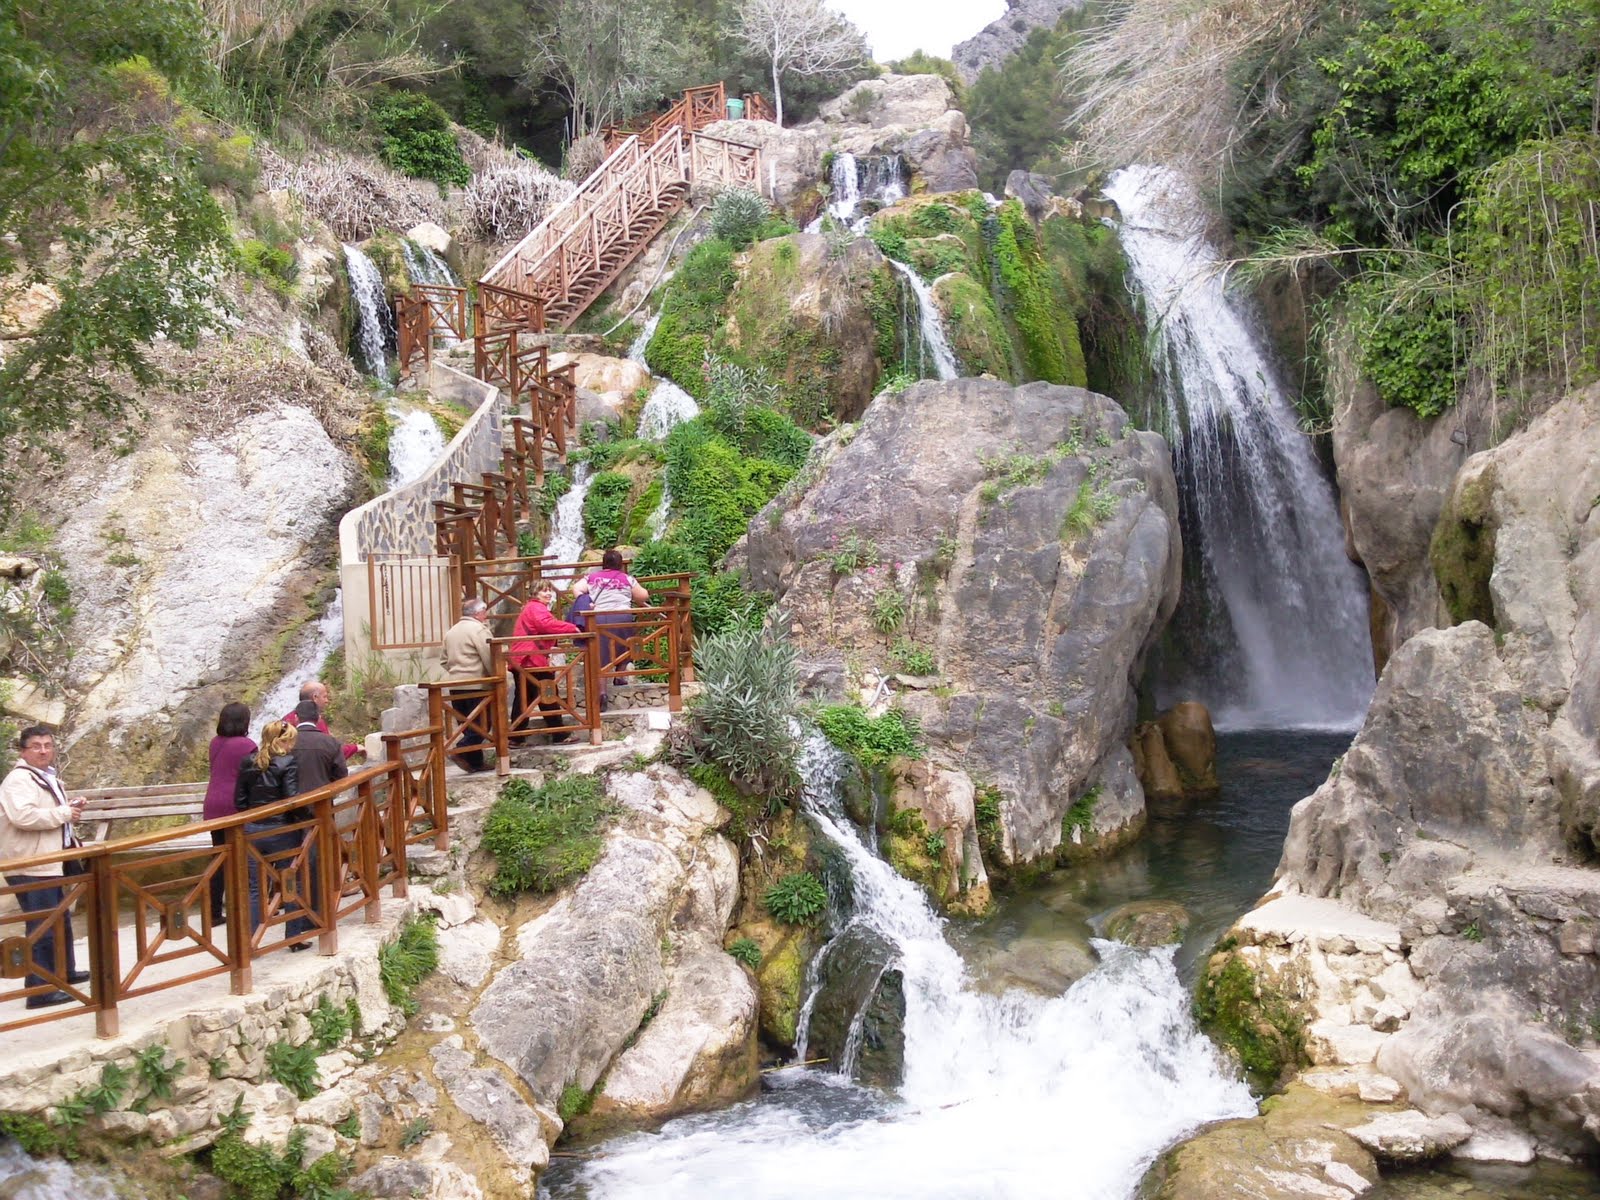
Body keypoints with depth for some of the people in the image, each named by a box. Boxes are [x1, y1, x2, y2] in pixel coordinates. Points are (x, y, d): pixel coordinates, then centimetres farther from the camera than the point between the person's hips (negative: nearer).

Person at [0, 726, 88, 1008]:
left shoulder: (49, 778, 15)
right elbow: (23, 816, -32)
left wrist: (71, 807, 10)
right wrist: (64, 813, -21)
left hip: (50, 863, 11)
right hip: (30, 868, -11)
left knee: (61, 921, 23)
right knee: (43, 928, -9)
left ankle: (65, 972, 39)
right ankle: (41, 991, -5)